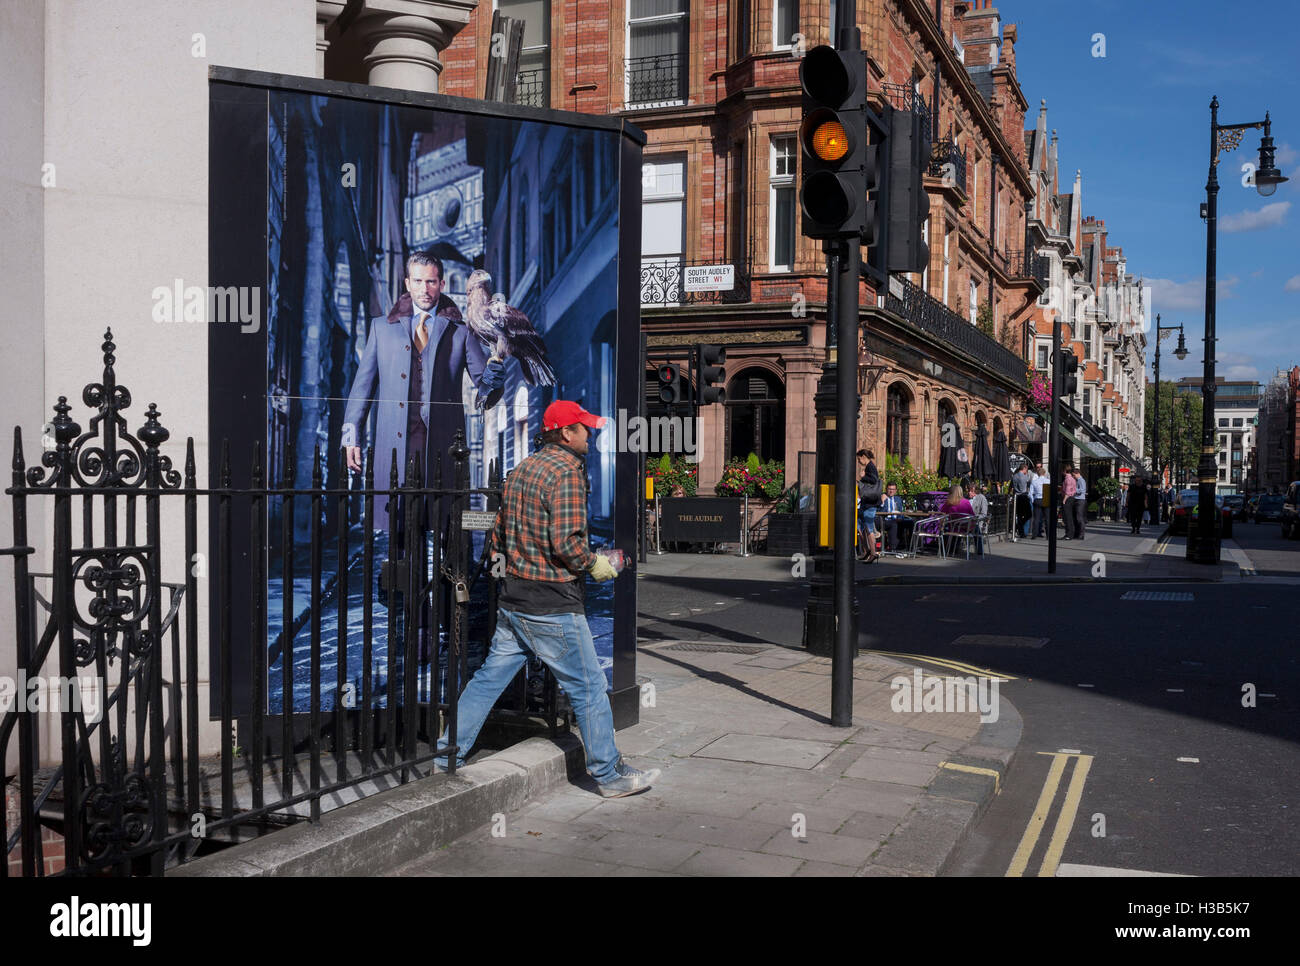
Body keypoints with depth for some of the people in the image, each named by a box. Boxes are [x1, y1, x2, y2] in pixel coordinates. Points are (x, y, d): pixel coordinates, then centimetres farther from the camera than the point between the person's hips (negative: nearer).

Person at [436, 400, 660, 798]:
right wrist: (594, 564, -6)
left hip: (512, 598, 8)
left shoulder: (520, 470, 11)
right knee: (588, 687, 3)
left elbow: (498, 537, 16)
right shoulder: (567, 471, -15)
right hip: (551, 604, -8)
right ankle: (610, 774, 12)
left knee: (489, 677, 15)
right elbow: (567, 542, -23)